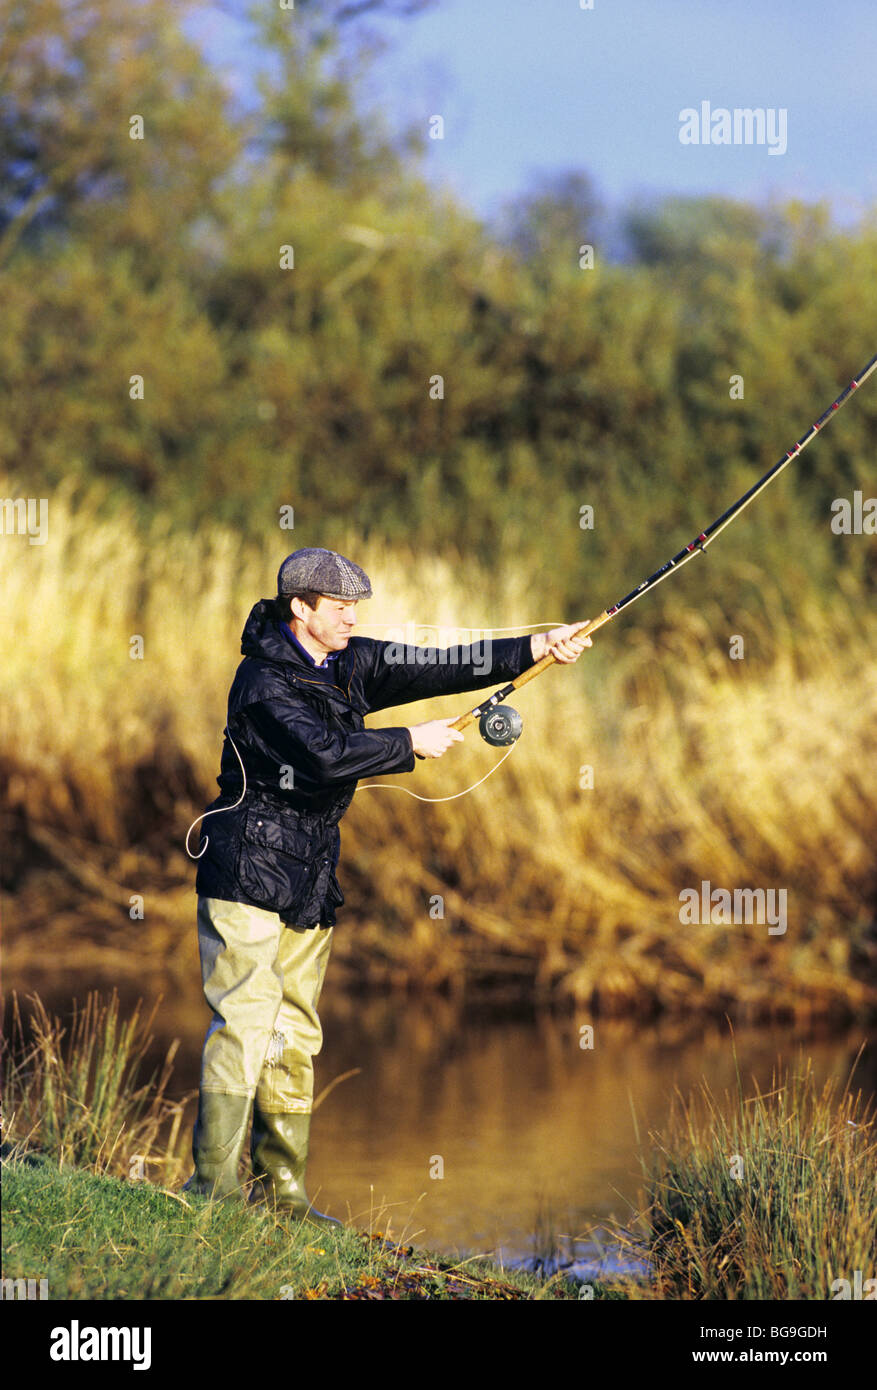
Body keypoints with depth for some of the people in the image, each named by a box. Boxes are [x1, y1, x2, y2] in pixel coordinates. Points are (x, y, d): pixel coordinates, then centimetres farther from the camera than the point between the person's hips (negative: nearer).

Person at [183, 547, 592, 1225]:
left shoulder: (351, 665, 10)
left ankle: (281, 1189, 13)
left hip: (309, 880, 9)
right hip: (249, 872, -9)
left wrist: (537, 648, -1)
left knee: (296, 1035, 9)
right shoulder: (263, 680, -16)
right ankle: (212, 1187, -14)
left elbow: (441, 669, 8)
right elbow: (323, 755, -28)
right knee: (246, 1022, -14)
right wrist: (411, 743, -18)